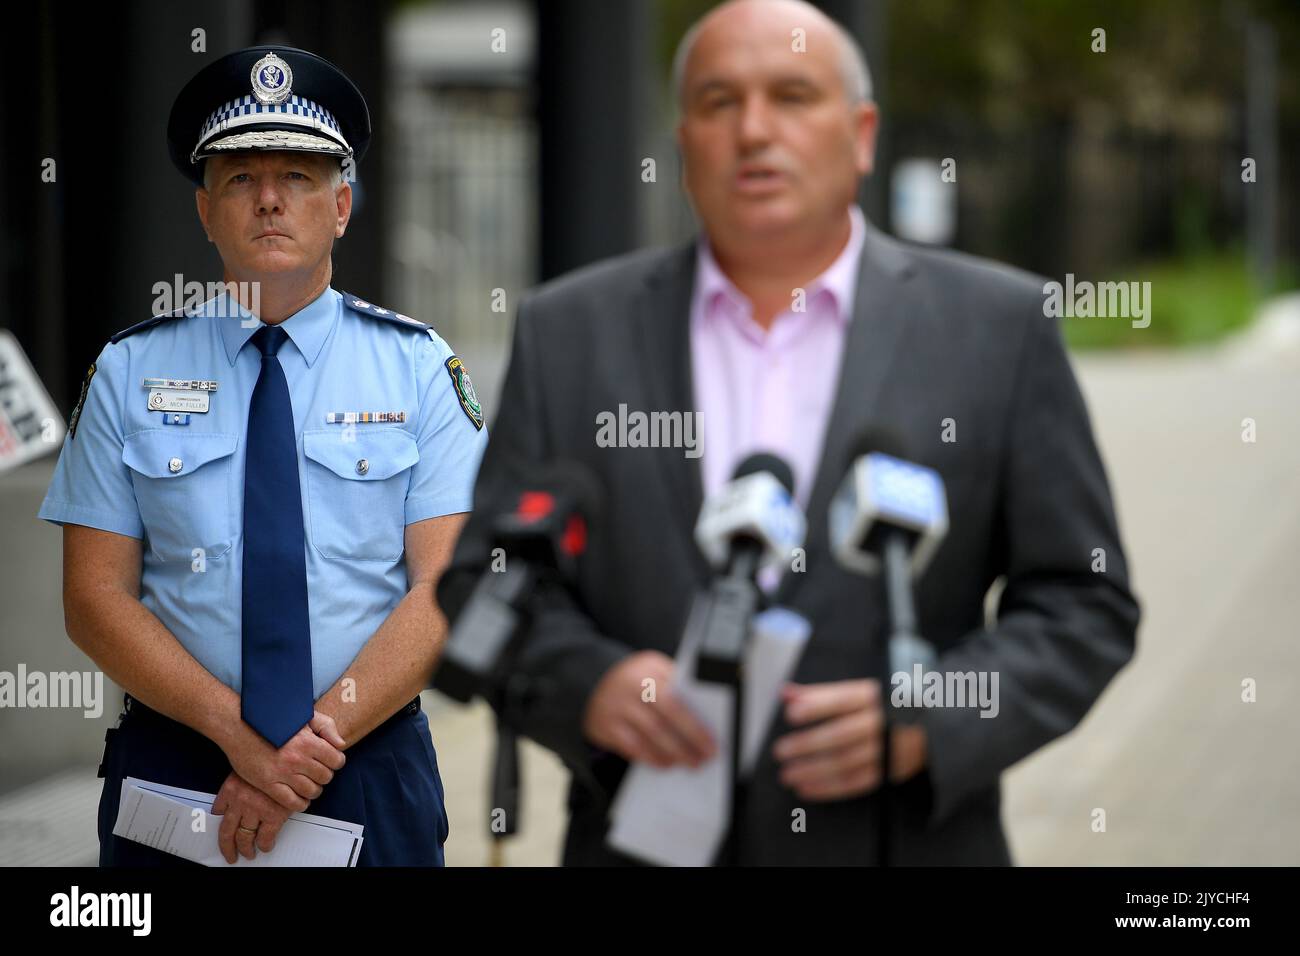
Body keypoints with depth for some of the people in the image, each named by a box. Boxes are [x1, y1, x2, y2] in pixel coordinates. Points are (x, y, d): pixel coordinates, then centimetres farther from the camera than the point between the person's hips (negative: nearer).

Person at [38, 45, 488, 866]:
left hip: (373, 778, 0)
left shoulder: (418, 367, 1)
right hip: (173, 764, 0)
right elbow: (96, 600, -2)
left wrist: (319, 740, -18)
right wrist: (238, 730, -16)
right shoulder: (129, 373, 3)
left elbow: (445, 588, -6)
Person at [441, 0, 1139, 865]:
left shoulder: (997, 328, 1)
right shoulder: (569, 332, 6)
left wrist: (929, 721, -15)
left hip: (906, 842, -1)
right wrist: (586, 682, -14)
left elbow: (1084, 605, 0)